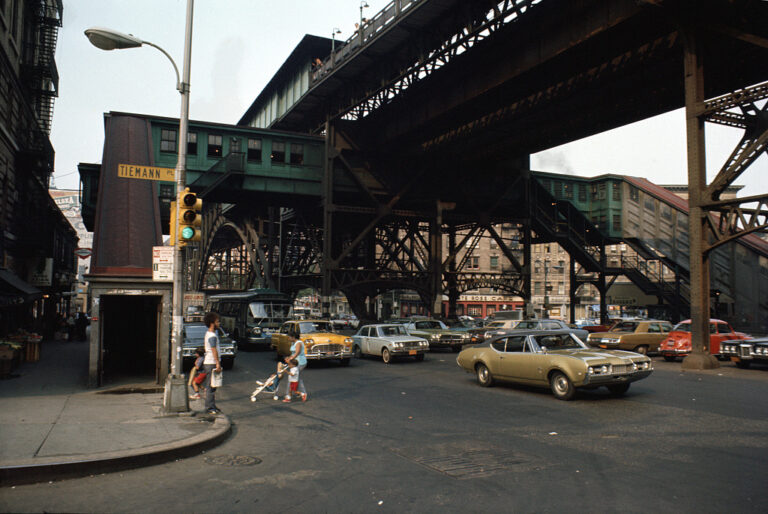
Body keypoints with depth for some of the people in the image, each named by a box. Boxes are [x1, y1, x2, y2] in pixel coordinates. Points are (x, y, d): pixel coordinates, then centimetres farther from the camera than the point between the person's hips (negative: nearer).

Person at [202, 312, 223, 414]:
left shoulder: (212, 333, 14)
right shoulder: (212, 336, -17)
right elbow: (214, 351, -21)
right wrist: (218, 364, -23)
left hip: (209, 363, 10)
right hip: (211, 363, -10)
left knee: (211, 386, 14)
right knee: (210, 386, -5)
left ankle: (212, 406, 20)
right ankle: (209, 407, -2)